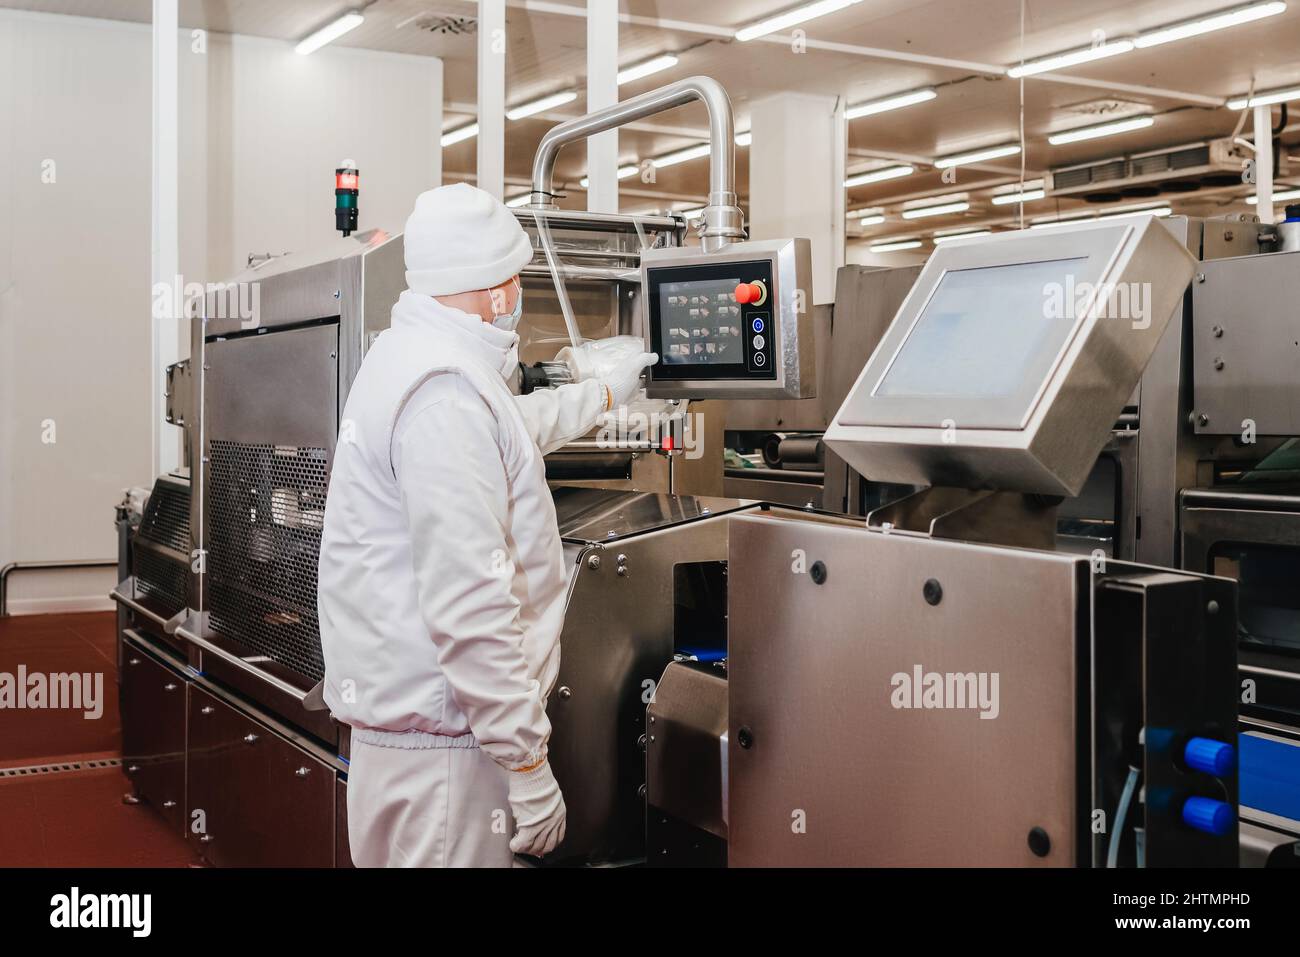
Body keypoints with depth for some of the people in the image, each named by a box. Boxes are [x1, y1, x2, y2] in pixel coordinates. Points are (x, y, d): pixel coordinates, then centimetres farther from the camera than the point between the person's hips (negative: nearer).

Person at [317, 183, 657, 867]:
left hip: (399, 715, 11)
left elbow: (517, 422, 36)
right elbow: (469, 605, -26)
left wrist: (607, 393, 49)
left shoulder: (409, 356, 13)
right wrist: (528, 766, -21)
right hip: (439, 741, -10)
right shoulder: (446, 393, -21)